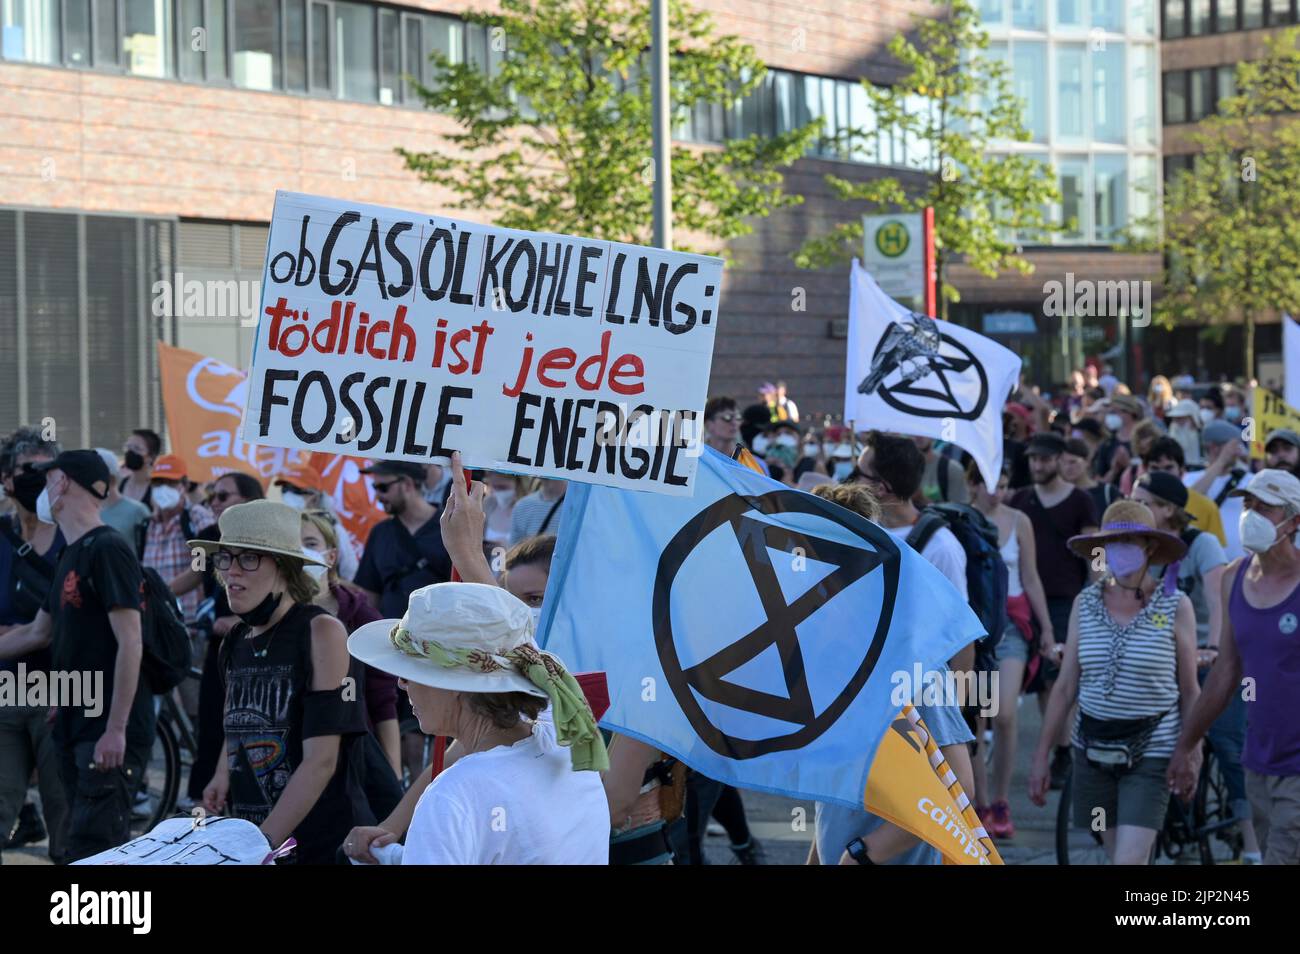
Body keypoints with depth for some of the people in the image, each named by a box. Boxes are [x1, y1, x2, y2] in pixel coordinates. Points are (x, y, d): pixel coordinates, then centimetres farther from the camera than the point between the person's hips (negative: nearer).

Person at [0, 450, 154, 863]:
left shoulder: (107, 550, -13)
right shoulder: (71, 555, 15)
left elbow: (130, 643, -18)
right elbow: (37, 633, 26)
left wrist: (116, 730, -22)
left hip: (109, 734, -9)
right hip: (75, 727, 9)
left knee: (93, 850, -13)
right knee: (78, 847, 10)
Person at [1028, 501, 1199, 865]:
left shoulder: (1175, 607, -5)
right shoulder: (1085, 603, 3)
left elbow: (1189, 691, 1)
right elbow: (1065, 687, 6)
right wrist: (1041, 755, 5)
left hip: (1151, 752, -4)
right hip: (1093, 749, 4)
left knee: (1129, 860, -12)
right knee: (1118, 856, 12)